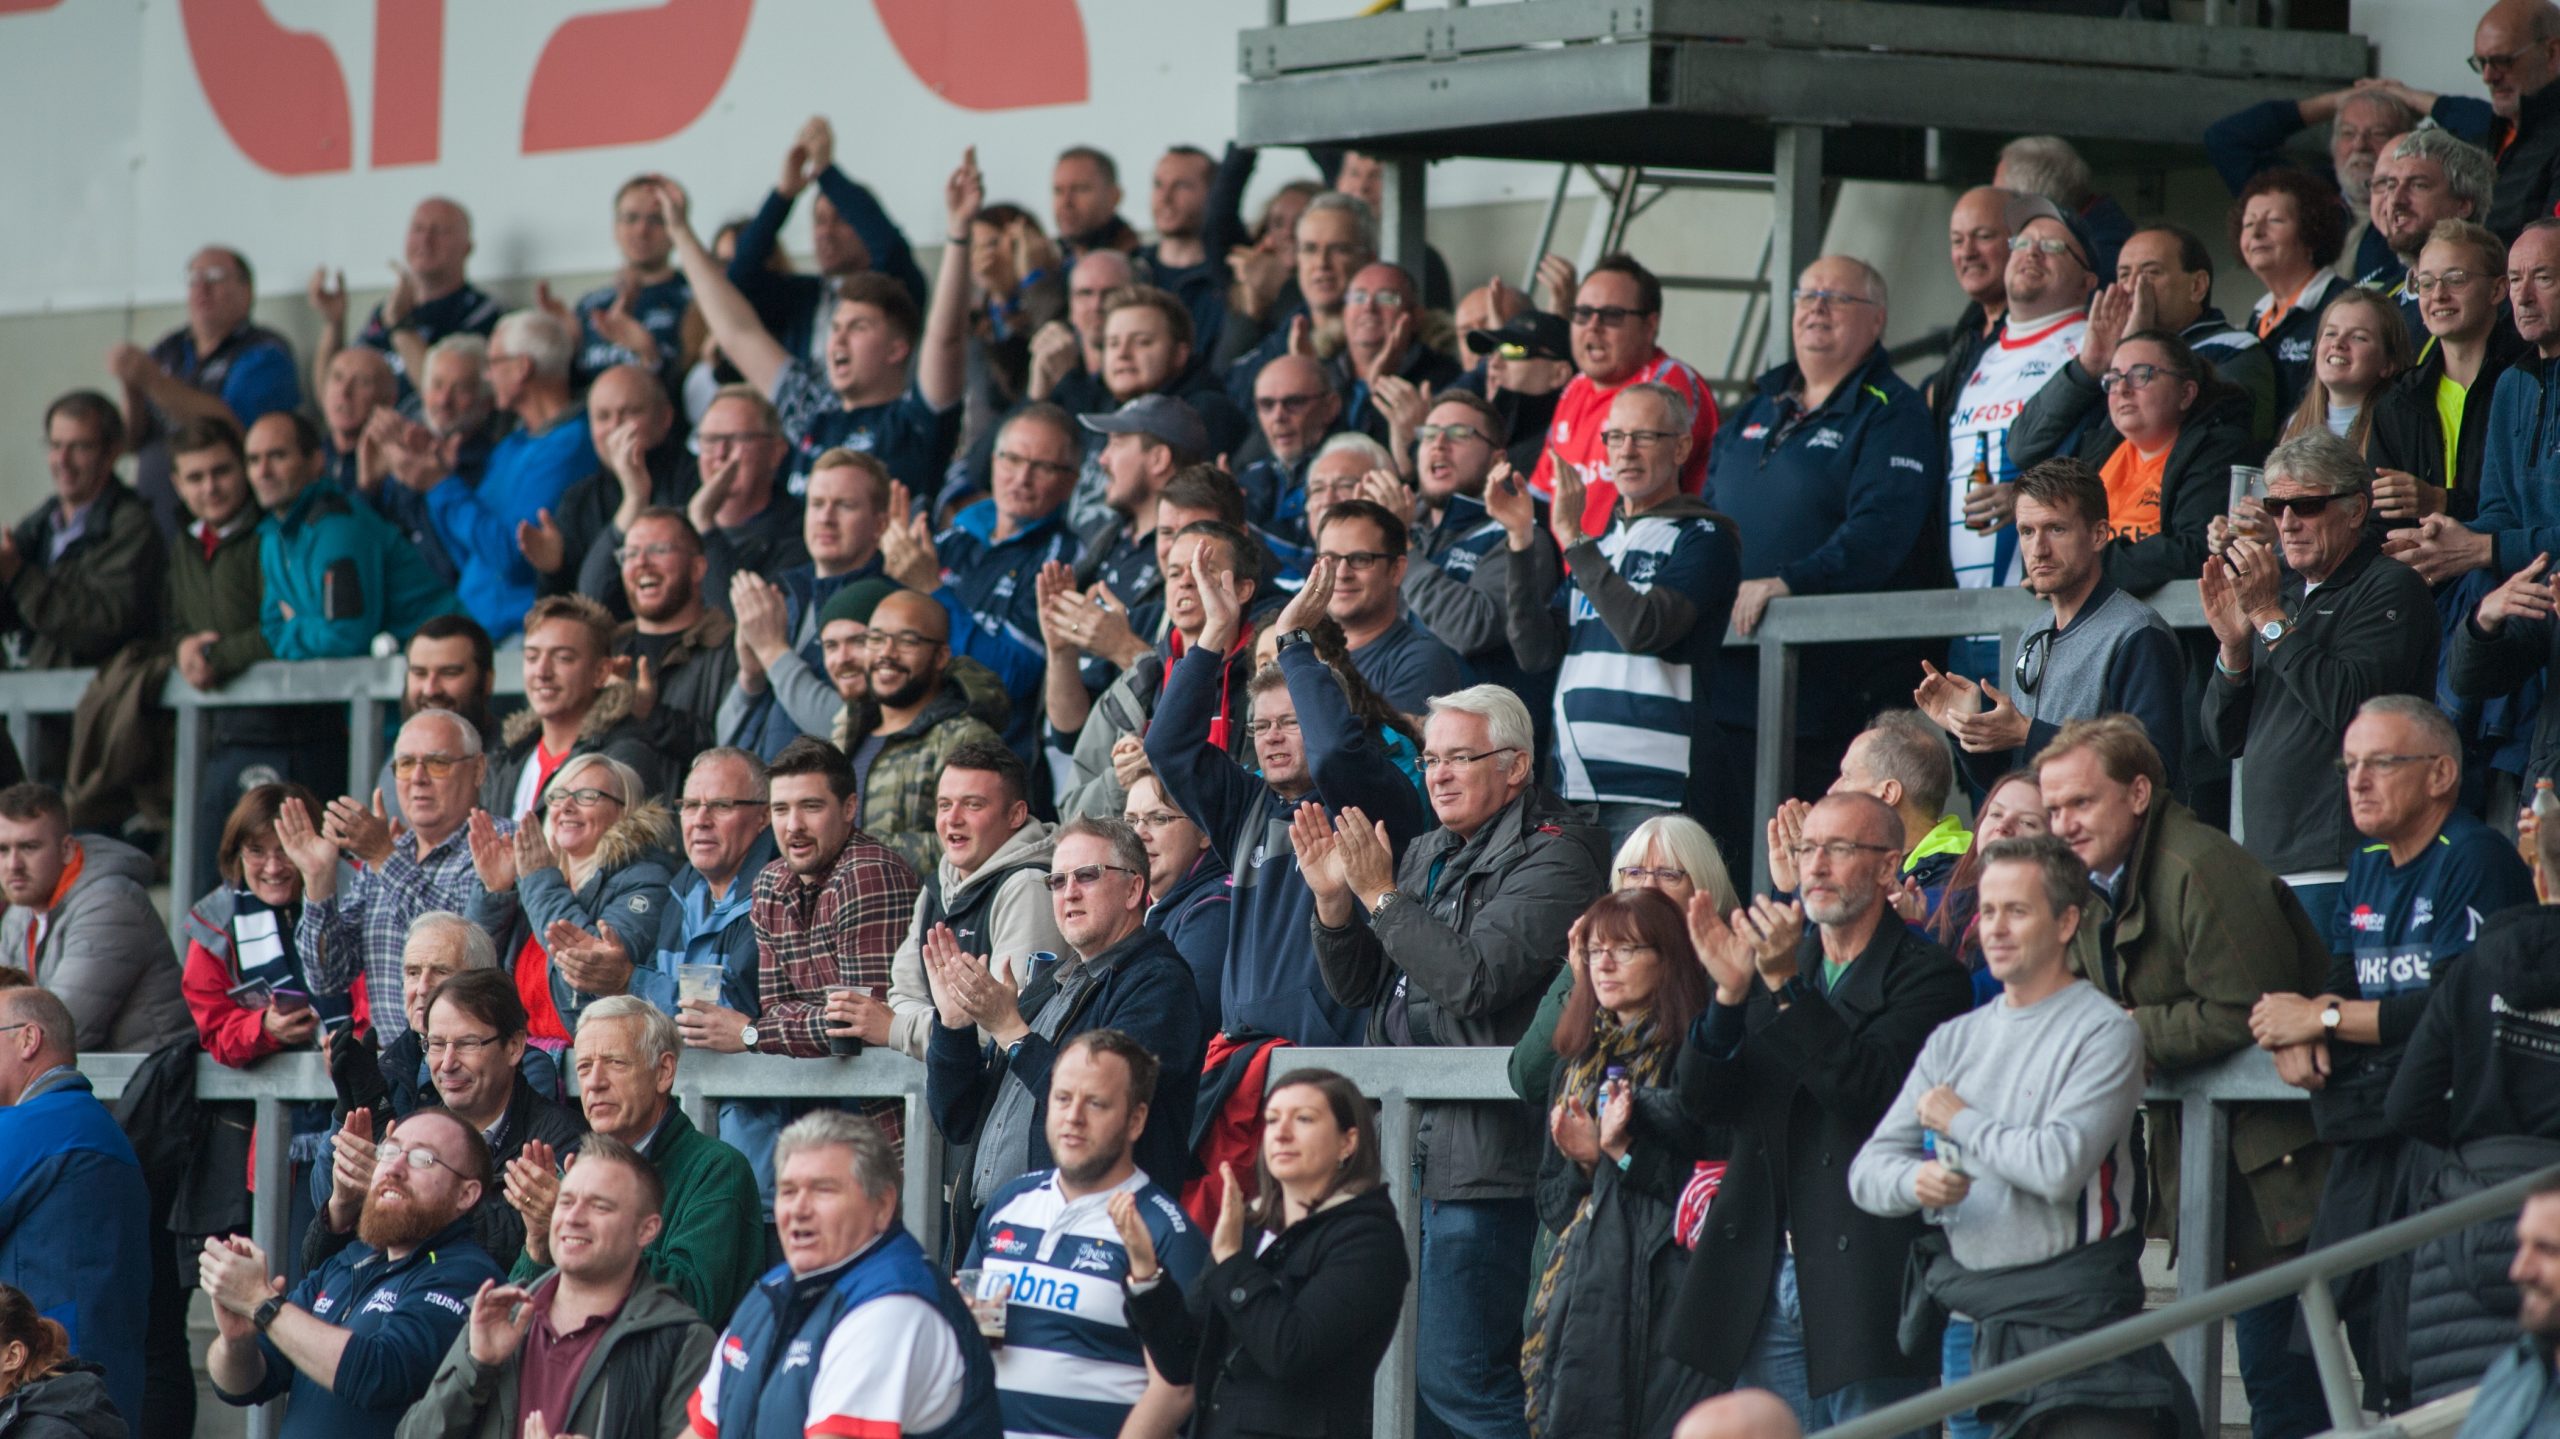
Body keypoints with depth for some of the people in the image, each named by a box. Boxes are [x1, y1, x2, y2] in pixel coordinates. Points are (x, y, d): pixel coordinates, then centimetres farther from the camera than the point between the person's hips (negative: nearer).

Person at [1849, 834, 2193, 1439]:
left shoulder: (2104, 1032, -6)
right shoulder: (1955, 1039, 14)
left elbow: (2060, 1166, -19)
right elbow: (1868, 1169, 9)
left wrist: (1959, 1122, -5)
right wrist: (1915, 1180, -15)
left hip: (2069, 1321, -6)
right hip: (1968, 1322, 6)